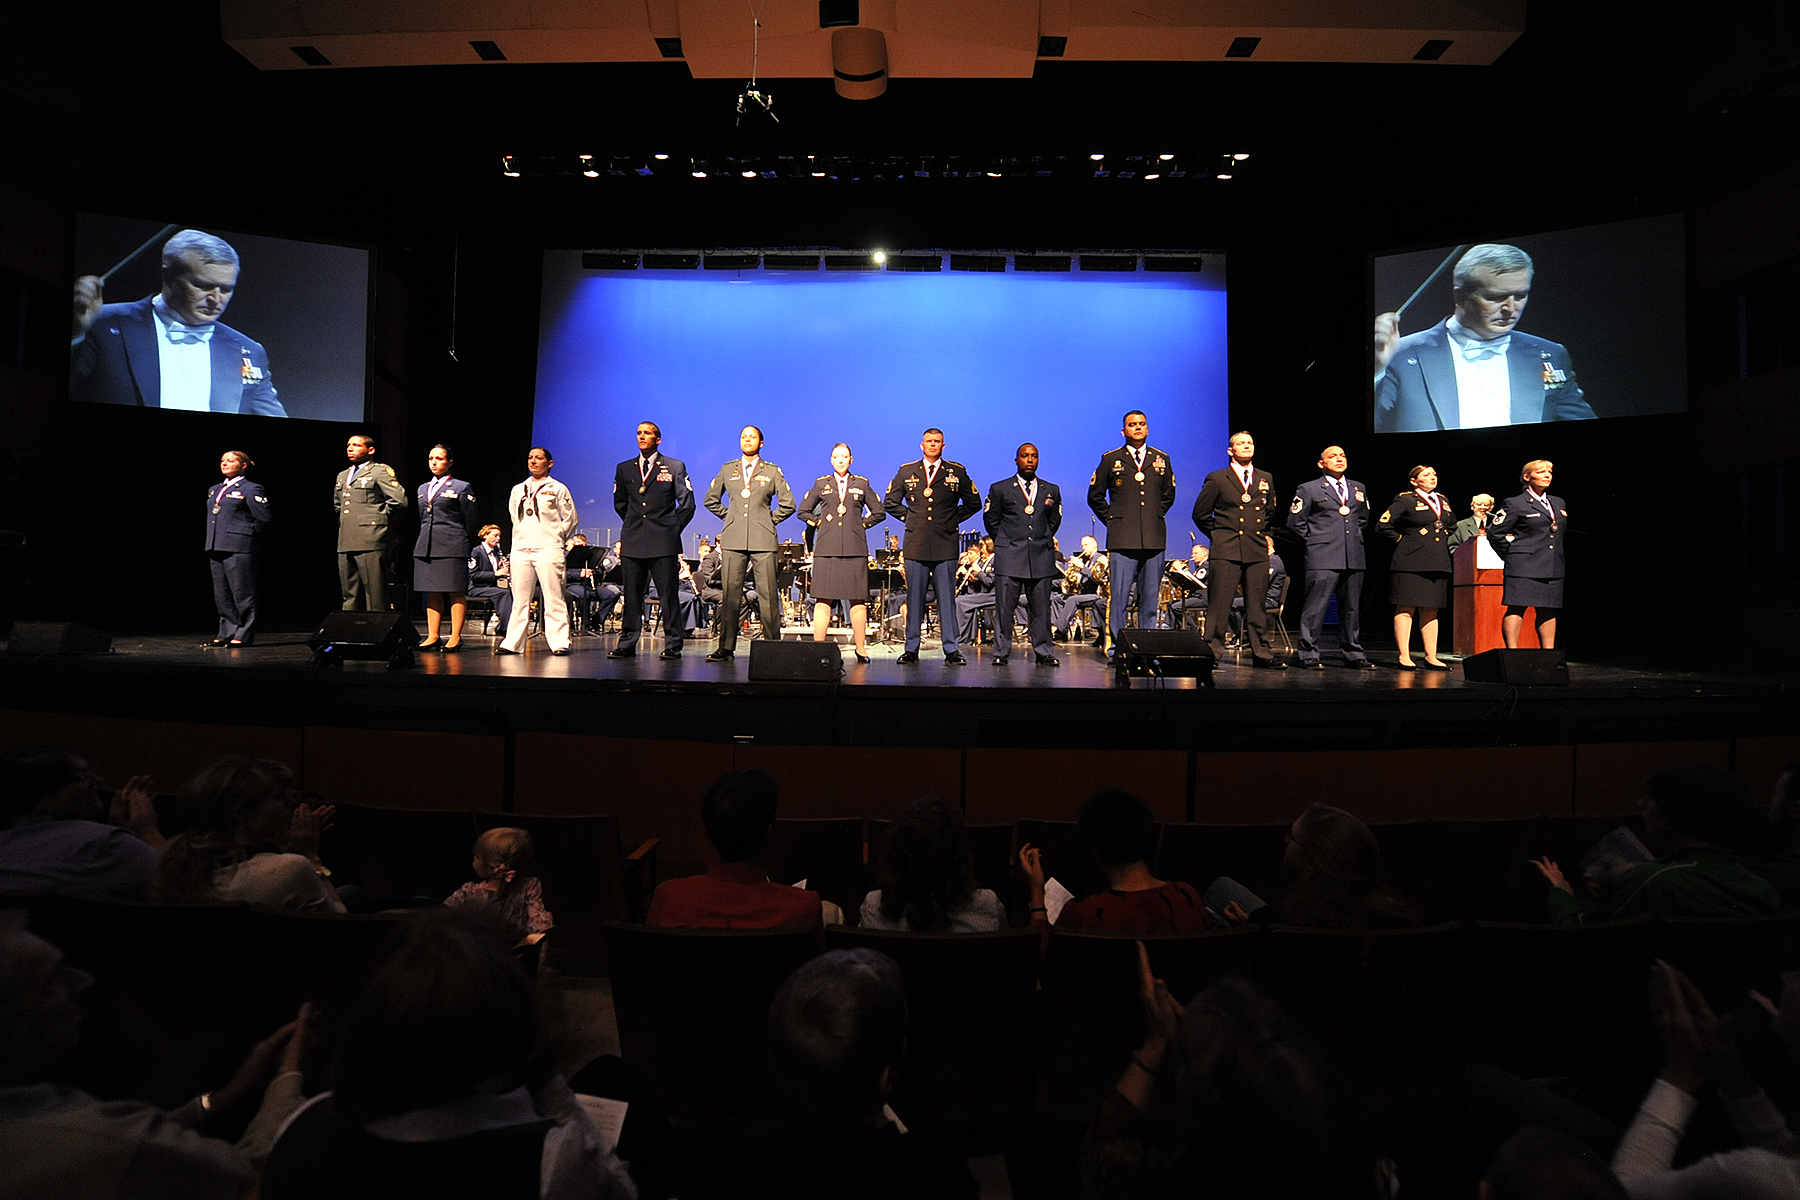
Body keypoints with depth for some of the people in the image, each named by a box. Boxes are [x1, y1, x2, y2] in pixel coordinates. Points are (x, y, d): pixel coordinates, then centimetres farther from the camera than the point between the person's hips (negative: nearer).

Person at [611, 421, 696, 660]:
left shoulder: (675, 467, 5)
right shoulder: (624, 469, 14)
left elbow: (687, 503, 5)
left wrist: (672, 529, 4)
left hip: (663, 542, -3)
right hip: (632, 542, 3)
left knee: (668, 595, -3)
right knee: (631, 595, 4)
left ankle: (672, 645, 1)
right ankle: (627, 644, 10)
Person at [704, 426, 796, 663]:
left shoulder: (772, 471, 8)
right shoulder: (727, 470, 14)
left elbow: (787, 505, 10)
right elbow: (711, 500, 22)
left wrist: (770, 520, 6)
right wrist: (729, 517, 14)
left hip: (762, 541, -2)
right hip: (733, 540, 2)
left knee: (768, 596, -5)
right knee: (730, 594, 0)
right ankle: (726, 648, 4)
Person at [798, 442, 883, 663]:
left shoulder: (862, 484, 12)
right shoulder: (821, 484, 12)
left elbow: (879, 513, 16)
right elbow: (803, 511, 18)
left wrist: (862, 524, 6)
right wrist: (819, 522, 6)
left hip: (855, 549, 0)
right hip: (827, 548, 0)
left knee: (858, 599, -1)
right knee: (823, 599, -4)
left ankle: (861, 649, 6)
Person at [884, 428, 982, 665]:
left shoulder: (957, 472, 7)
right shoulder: (906, 472, 10)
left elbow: (974, 503, 12)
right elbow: (890, 502, 16)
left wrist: (954, 519, 4)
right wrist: (908, 518, 6)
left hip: (945, 544, -1)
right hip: (916, 544, 1)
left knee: (947, 597, 0)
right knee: (914, 597, 4)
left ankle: (951, 650, 5)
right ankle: (911, 649, 10)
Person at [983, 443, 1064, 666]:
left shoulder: (1051, 490, 14)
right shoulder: (999, 489, 7)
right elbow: (990, 520, 12)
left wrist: (1044, 541, 15)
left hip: (1041, 556, 2)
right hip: (1009, 556, -2)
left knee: (1041, 607, 2)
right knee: (1004, 606, -4)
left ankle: (1044, 653, 9)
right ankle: (1001, 652, 3)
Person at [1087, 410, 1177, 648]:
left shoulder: (1162, 459, 13)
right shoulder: (1110, 459, 6)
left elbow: (1168, 495, 24)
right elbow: (1095, 496, 11)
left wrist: (1156, 515, 14)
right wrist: (1112, 520, 6)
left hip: (1154, 539, 3)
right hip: (1122, 539, -3)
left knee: (1150, 597, 5)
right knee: (1119, 596, -5)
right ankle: (1114, 647, 2)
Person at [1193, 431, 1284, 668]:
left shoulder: (1266, 479, 15)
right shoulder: (1217, 479, 3)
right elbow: (1200, 513, 6)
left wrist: (1266, 535, 17)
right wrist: (1219, 534, 5)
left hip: (1258, 551, 4)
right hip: (1226, 551, -3)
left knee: (1257, 605, 6)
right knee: (1219, 604, -5)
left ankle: (1261, 653, 12)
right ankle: (1212, 651, 1)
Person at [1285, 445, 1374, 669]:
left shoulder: (1358, 489, 18)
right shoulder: (1309, 490, 3)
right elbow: (1295, 521, 2)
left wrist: (1355, 539, 19)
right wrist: (1314, 541, 1)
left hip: (1354, 558, 5)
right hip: (1323, 558, -5)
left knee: (1352, 607, 8)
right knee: (1315, 607, -7)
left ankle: (1352, 654, 17)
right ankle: (1309, 655, -1)